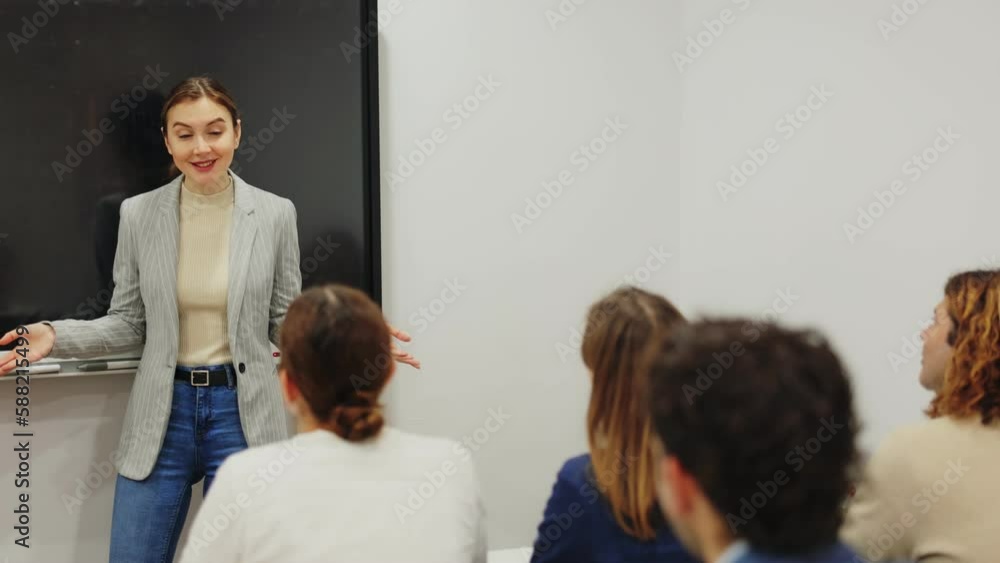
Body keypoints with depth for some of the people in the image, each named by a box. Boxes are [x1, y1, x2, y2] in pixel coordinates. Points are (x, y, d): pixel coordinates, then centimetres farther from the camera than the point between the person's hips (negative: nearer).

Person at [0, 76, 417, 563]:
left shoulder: (275, 213, -3)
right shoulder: (137, 214, -1)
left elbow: (287, 321, 3)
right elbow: (127, 323, 5)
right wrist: (55, 335, -12)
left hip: (243, 412, -1)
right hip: (162, 412, 1)